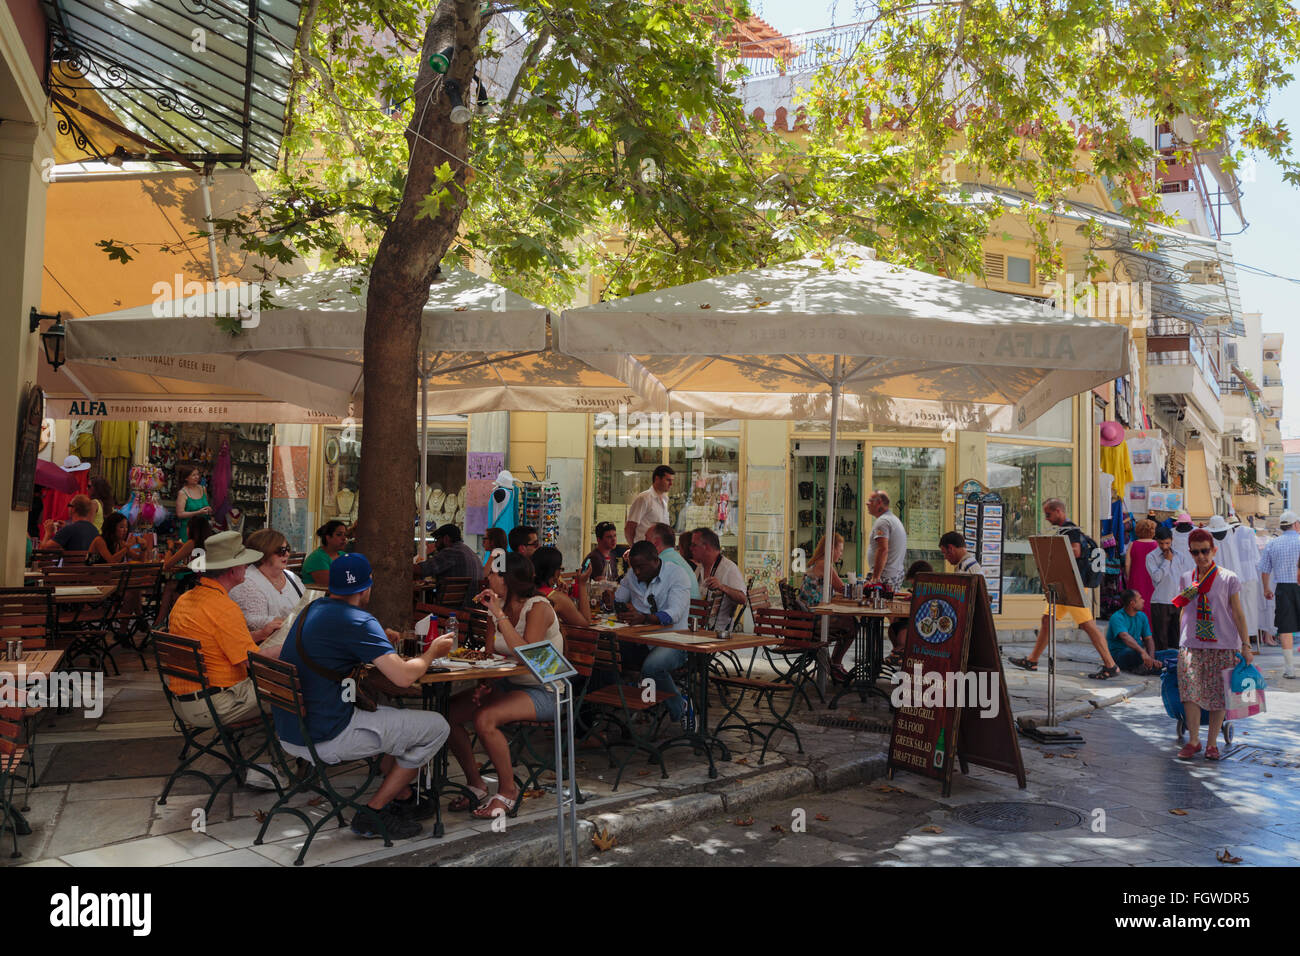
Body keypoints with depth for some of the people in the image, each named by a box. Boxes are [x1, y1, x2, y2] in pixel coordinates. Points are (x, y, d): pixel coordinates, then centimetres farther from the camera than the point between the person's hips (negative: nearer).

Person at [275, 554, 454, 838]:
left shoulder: (312, 609, 10)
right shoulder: (357, 620, -18)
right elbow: (404, 676, -24)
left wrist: (380, 642, 18)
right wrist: (432, 652, -3)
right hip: (324, 739, -10)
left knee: (391, 713, 30)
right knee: (435, 727, -2)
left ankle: (403, 799, 33)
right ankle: (374, 813, 5)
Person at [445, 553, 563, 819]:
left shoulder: (539, 607, -15)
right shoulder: (502, 606, 6)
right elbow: (494, 655, 14)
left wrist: (500, 615, -28)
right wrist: (486, 684, -5)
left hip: (544, 693, -8)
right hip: (508, 685, 8)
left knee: (484, 719, -30)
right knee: (447, 712, -8)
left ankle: (508, 791, -9)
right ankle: (476, 786, 6)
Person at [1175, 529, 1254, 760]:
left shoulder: (1228, 579, 0)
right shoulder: (1186, 579, 8)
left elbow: (1238, 613, 2)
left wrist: (1245, 645, 0)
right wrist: (1182, 640, 14)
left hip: (1223, 646, -2)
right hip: (1191, 645, 2)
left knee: (1218, 696, 2)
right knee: (1190, 692, -6)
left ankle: (1212, 743, 15)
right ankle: (1193, 741, 7)